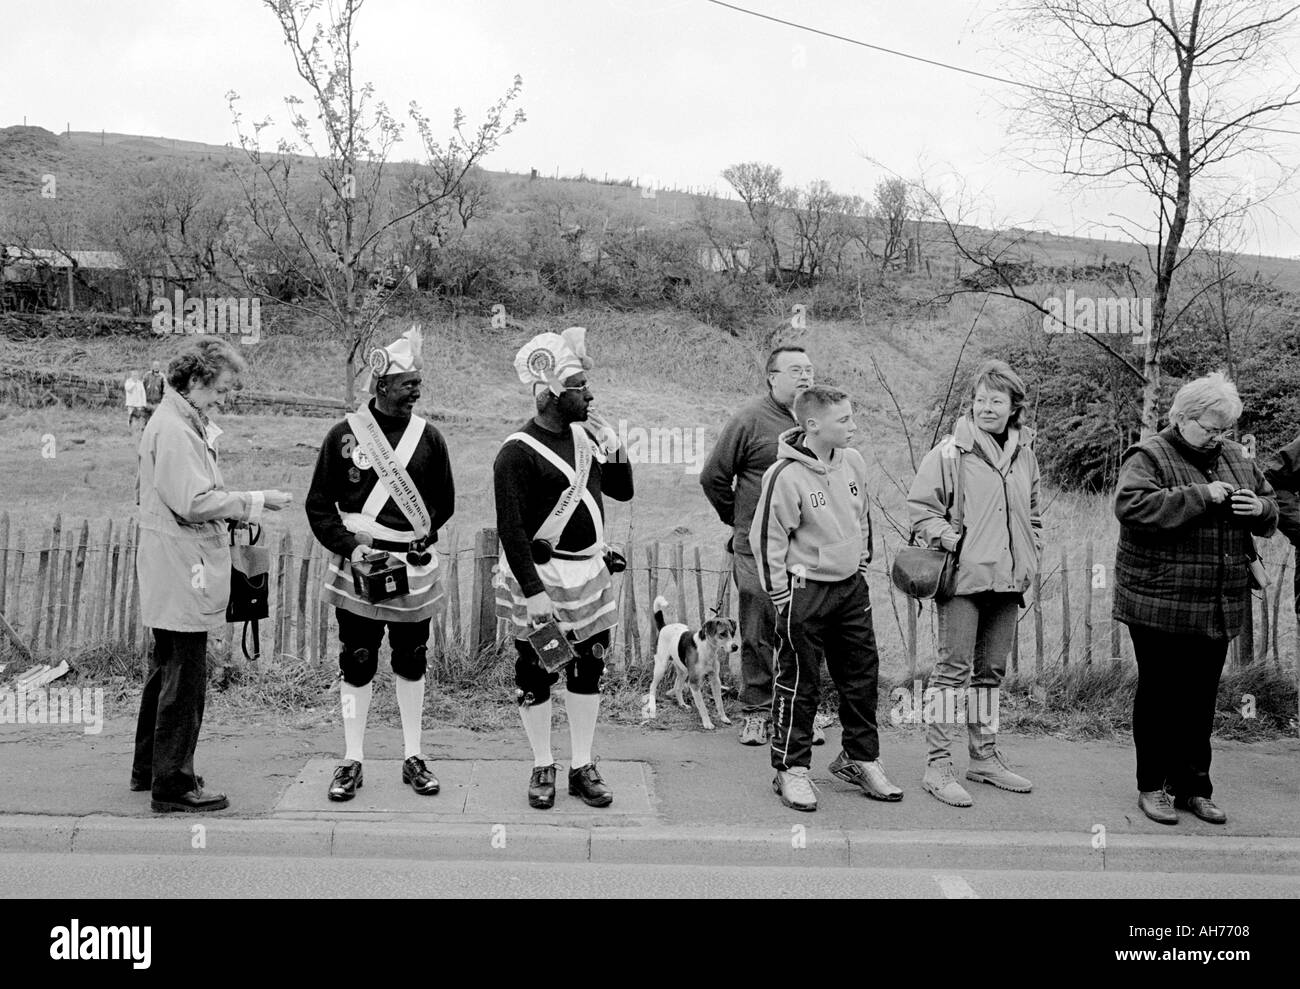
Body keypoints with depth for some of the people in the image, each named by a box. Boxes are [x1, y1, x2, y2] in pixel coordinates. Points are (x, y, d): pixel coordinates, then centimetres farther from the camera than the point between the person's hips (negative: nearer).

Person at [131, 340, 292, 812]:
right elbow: (194, 502, -23)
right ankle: (173, 785, 6)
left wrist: (233, 508, 11)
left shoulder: (182, 423, 15)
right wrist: (254, 501, -15)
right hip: (181, 568, -11)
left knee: (166, 670, 19)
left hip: (171, 571, 11)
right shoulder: (174, 429, -17)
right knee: (185, 677, -3)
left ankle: (149, 768, 32)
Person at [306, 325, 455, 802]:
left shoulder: (428, 437, 3)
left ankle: (414, 757, 22)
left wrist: (419, 540, -2)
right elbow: (319, 504, 0)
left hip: (413, 566, 2)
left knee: (411, 663, 10)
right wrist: (350, 547, -11)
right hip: (357, 564, -2)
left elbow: (444, 503, 11)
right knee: (356, 665, 3)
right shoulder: (344, 434, -2)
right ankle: (352, 762, 16)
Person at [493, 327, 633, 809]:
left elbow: (622, 491, 14)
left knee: (588, 671, 12)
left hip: (589, 575, 7)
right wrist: (532, 590, -22)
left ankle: (582, 767, 25)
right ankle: (543, 767, 24)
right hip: (541, 578, -7)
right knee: (536, 676, 6)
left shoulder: (584, 433, 7)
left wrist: (611, 445, -3)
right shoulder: (517, 452, -15)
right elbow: (511, 530, -18)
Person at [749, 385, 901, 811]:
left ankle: (860, 759, 29)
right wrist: (781, 595, -12)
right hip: (805, 589, -7)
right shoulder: (785, 476, -19)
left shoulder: (853, 462, 2)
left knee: (862, 675, 13)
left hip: (851, 586, 7)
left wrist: (862, 565, 16)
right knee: (799, 683, 2)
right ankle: (791, 769, 14)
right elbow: (767, 537, -14)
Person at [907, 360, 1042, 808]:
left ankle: (985, 757, 27)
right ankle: (937, 765, 0)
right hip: (963, 578, -6)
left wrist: (1031, 556, 14)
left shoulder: (1024, 453, 12)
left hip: (1007, 581, 6)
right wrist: (952, 541, -16)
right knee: (954, 670, -6)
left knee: (991, 670, 15)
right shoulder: (950, 452, -7)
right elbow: (920, 506, -6)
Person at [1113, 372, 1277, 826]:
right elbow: (1131, 507, -25)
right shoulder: (1149, 457, -8)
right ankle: (1152, 787, 17)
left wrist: (1260, 508, -3)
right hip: (1160, 607, -5)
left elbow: (1272, 512, 22)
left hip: (1218, 610, 6)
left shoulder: (1234, 457, 12)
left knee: (1201, 701, 12)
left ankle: (1193, 787, 24)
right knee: (1159, 698, 5)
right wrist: (1199, 496, -25)